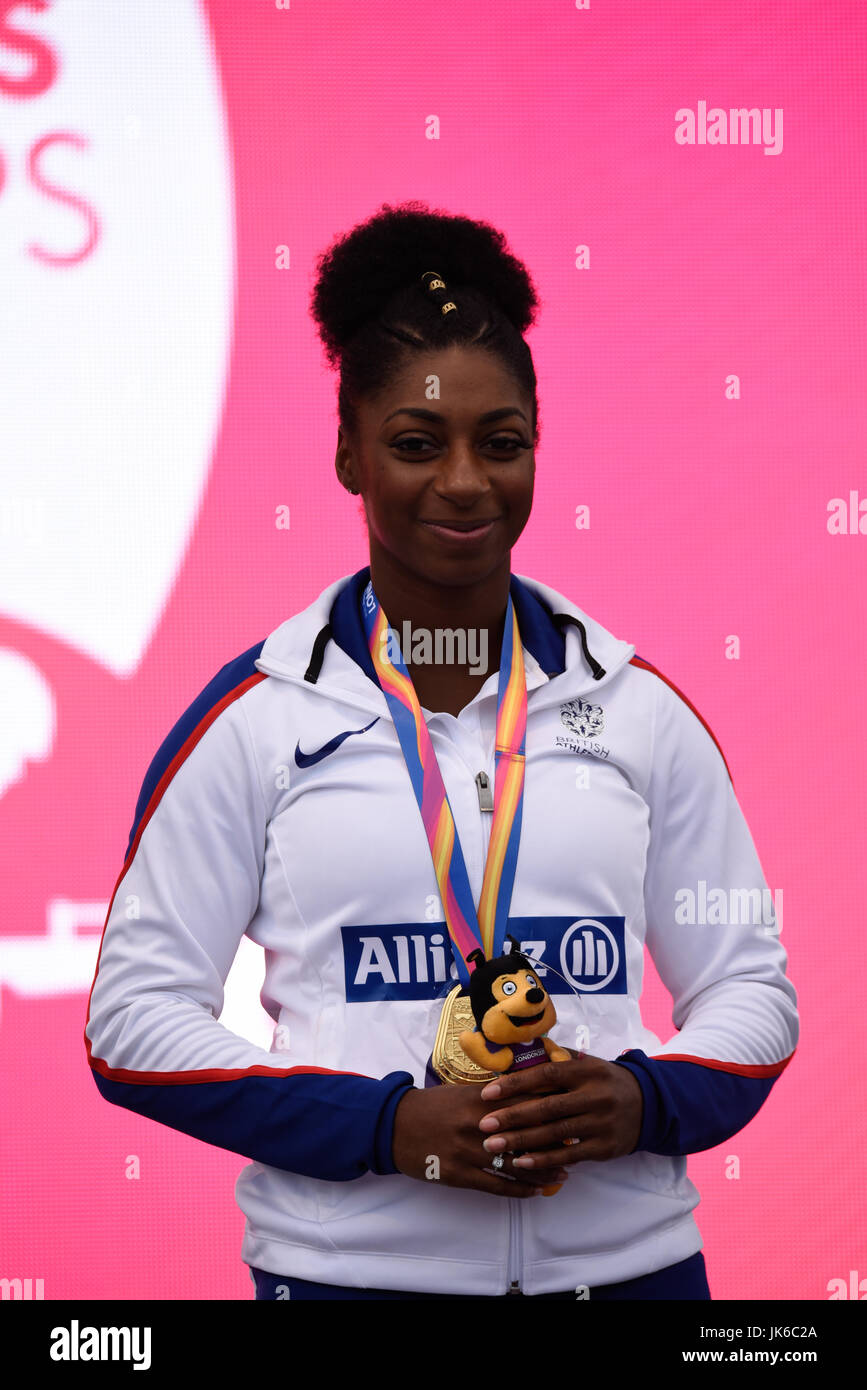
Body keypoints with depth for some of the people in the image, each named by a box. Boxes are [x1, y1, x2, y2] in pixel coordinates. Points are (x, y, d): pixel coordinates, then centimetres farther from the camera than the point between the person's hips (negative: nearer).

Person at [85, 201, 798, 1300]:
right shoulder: (253, 718, -3)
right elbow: (135, 1018, -5)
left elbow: (752, 990, 9)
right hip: (351, 1264, -2)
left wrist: (645, 1101, -12)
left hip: (628, 1259, 2)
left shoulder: (640, 711, 4)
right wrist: (387, 1126, -16)